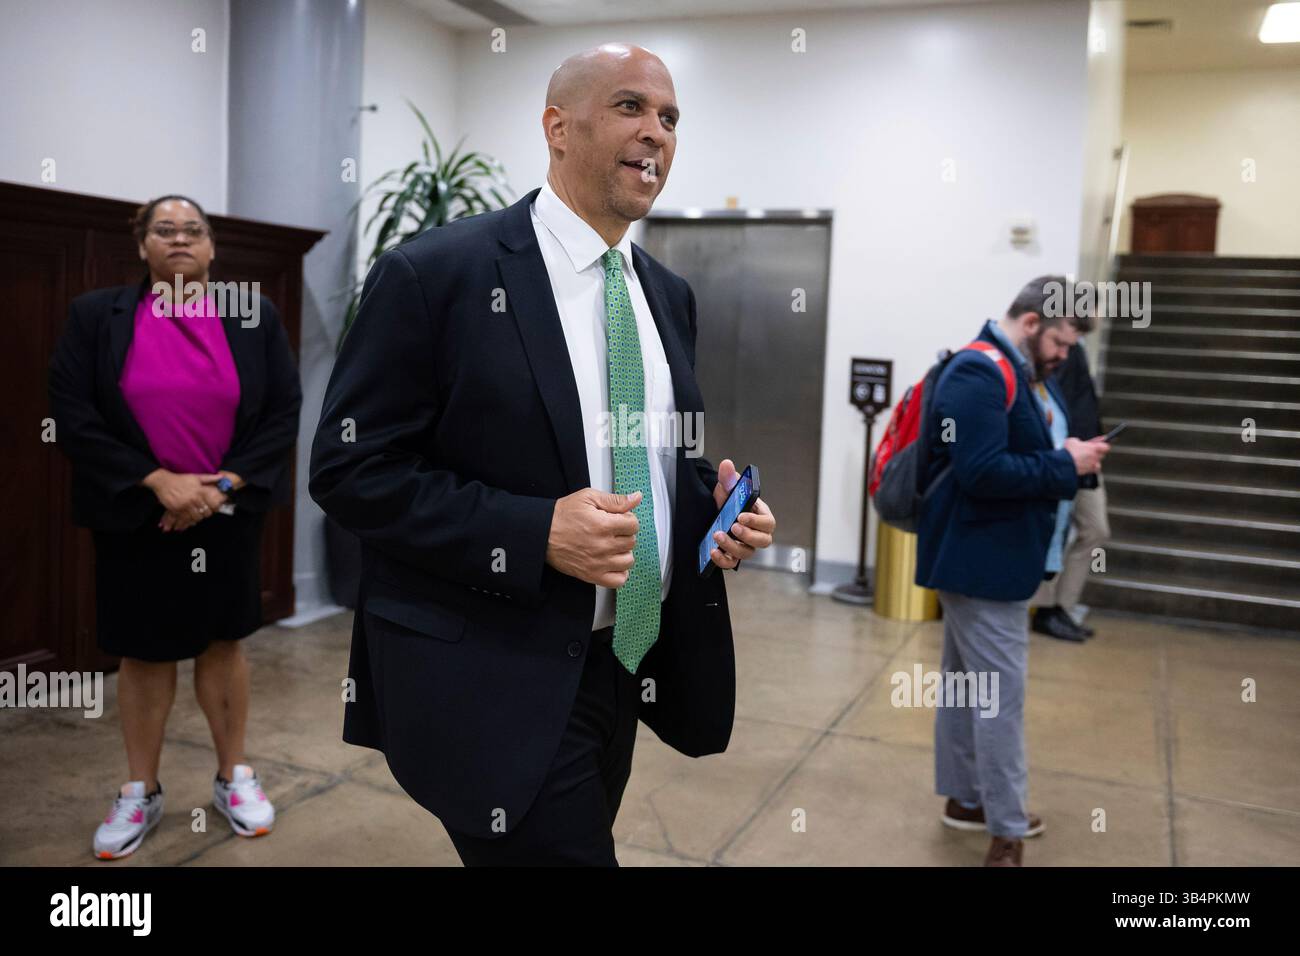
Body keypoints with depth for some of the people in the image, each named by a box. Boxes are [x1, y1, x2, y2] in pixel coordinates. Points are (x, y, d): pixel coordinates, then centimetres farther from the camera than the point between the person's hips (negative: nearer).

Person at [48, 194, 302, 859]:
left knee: (223, 644, 10)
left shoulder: (255, 318, 1)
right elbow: (71, 415, -7)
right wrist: (158, 481, -16)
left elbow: (284, 411, -2)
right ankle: (140, 793, 25)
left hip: (227, 516, 1)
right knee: (142, 653, 9)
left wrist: (225, 484, -13)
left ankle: (233, 777, 26)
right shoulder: (95, 316, -1)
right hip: (135, 519, 0)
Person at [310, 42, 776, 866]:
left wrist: (721, 502, -5)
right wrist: (535, 532, -25)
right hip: (497, 682, -7)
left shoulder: (670, 296, 9)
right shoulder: (435, 274, -12)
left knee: (572, 838, 22)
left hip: (623, 666, 7)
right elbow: (351, 469, -14)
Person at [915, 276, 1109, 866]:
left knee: (966, 683, 18)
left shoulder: (1016, 374, 13)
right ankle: (1006, 835, 6)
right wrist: (1066, 465, -19)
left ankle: (965, 798, 32)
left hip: (987, 558, 11)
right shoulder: (980, 374, -20)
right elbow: (982, 472, -27)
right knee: (1001, 695, -4)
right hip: (981, 561, -11)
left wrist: (1068, 460, 0)